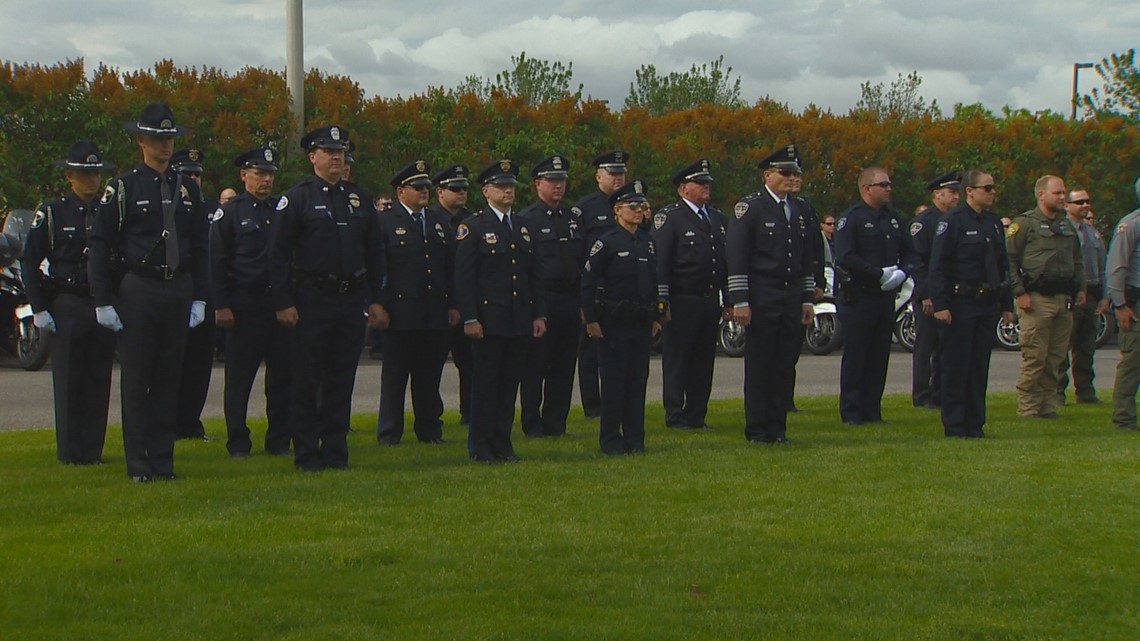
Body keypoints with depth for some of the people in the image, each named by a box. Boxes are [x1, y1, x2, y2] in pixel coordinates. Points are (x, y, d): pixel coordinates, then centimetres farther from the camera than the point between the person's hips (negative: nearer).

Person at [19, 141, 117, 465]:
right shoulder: (51, 213, 2)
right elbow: (29, 262, 2)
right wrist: (39, 309, -4)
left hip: (105, 304, 2)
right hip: (67, 305, -2)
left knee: (99, 380, 4)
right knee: (69, 380, -1)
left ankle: (93, 448, 11)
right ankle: (70, 450, 5)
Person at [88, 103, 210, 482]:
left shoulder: (187, 189, 10)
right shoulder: (123, 188, -3)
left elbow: (200, 247, 13)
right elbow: (98, 247, -4)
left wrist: (199, 298, 7)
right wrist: (103, 302, -9)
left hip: (179, 291, 4)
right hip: (138, 291, -4)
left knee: (169, 378, 7)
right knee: (136, 380, 0)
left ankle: (163, 461, 13)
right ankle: (139, 465, 5)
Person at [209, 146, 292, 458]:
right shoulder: (229, 212, 1)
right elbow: (217, 262, -3)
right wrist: (221, 305, -10)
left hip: (280, 301, 4)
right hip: (245, 303, -4)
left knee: (282, 373, 5)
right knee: (239, 375, 1)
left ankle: (279, 440, 14)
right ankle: (238, 442, 7)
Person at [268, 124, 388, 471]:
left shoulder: (359, 198, 12)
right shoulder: (297, 198, -3)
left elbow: (375, 253, 15)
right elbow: (278, 253, -6)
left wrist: (376, 300, 8)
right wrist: (283, 303, -12)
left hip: (351, 300, 4)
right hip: (311, 302, -4)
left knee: (342, 380, 8)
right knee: (306, 383, 0)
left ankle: (336, 452, 14)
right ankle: (307, 455, 6)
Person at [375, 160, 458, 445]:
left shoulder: (441, 221, 16)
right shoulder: (385, 222, 1)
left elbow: (451, 267, 16)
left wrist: (453, 305, 9)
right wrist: (379, 306, -11)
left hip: (436, 314, 4)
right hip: (400, 312, -4)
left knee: (430, 376, 9)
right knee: (394, 376, 3)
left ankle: (430, 430, 17)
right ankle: (389, 432, 9)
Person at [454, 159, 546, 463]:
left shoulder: (525, 228, 16)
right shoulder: (473, 227, -2)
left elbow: (534, 276, 19)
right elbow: (463, 277, -6)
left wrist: (539, 314, 11)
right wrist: (469, 319, -13)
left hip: (520, 321, 5)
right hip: (488, 320, -5)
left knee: (510, 384, 7)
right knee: (485, 384, -1)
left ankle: (502, 443, 13)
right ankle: (481, 446, 4)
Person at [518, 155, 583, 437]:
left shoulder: (573, 219, 16)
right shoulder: (526, 219, -3)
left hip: (569, 303, 6)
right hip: (541, 301, -6)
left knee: (563, 365, 8)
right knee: (535, 366, -1)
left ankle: (556, 423, 15)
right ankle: (533, 425, 4)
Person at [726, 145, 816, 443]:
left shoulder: (799, 211, 15)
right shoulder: (749, 207, -5)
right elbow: (736, 258, -9)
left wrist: (807, 299, 15)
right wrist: (740, 301, -14)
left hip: (792, 299, 6)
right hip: (762, 300, -6)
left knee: (785, 365, 6)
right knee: (759, 365, -1)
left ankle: (778, 427, 13)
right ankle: (757, 430, 4)